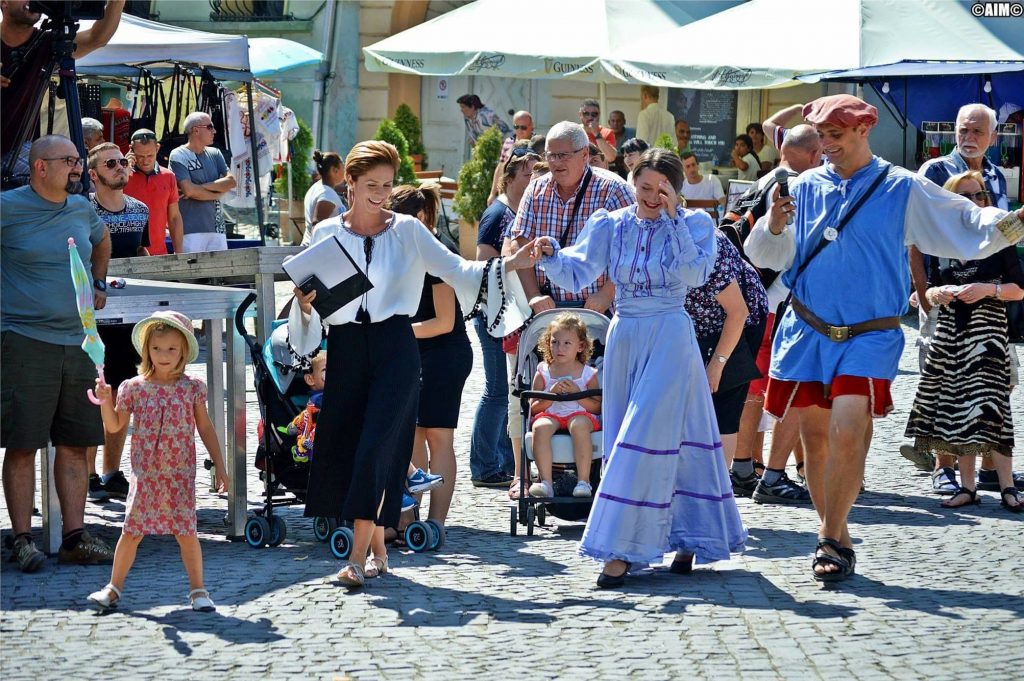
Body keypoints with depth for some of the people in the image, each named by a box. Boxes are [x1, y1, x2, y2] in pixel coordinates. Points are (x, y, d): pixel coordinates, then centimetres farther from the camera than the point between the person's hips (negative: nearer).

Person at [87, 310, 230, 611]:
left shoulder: (192, 388, 1)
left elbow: (206, 428, 7)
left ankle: (198, 589, 10)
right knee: (131, 531, 3)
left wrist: (220, 465, 6)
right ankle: (114, 588, 14)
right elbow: (115, 426, 5)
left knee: (186, 532, -1)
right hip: (145, 474, 1)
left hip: (180, 475, -1)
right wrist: (106, 400, -12)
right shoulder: (134, 387, 1)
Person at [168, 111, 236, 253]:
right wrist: (217, 193, -1)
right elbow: (188, 190, -15)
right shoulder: (179, 156, -3)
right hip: (191, 229, -6)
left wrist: (202, 187, -8)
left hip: (217, 227, 6)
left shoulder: (214, 154, 16)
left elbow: (231, 181, 4)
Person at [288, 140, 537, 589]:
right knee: (340, 446, 2)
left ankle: (358, 555, -11)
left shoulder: (407, 231, 3)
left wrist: (508, 265, -11)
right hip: (347, 349, 2)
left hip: (394, 348, -2)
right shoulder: (327, 233, 7)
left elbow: (455, 270, 1)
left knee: (376, 446, -12)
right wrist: (305, 304, -13)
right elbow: (313, 294, 10)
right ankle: (376, 540, 21)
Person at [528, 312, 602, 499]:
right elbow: (534, 408, 6)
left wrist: (576, 393, -12)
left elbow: (597, 407, 1)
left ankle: (583, 481, -33)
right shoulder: (543, 373, 10)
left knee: (579, 425, -38)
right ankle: (546, 482, -34)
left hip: (580, 414, -1)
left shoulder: (588, 374, 7)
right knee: (540, 427, -34)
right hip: (550, 415, 1)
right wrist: (552, 394, -10)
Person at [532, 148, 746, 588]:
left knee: (647, 439, -11)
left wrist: (673, 219, -14)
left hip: (670, 338, -4)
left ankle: (623, 549, -10)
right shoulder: (611, 225, 6)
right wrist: (551, 255, -23)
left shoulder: (693, 224, 0)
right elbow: (576, 273, -2)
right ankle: (690, 535, 18)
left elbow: (694, 274, -16)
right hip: (624, 337, 4)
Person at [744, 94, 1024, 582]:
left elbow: (965, 225, 0)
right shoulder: (806, 187, 8)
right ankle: (837, 537, 23)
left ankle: (830, 541, -8)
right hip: (808, 331, 3)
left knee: (847, 432, -18)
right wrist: (774, 225, -12)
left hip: (868, 336, -3)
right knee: (815, 435, 7)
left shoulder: (902, 190, 0)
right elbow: (771, 257, 9)